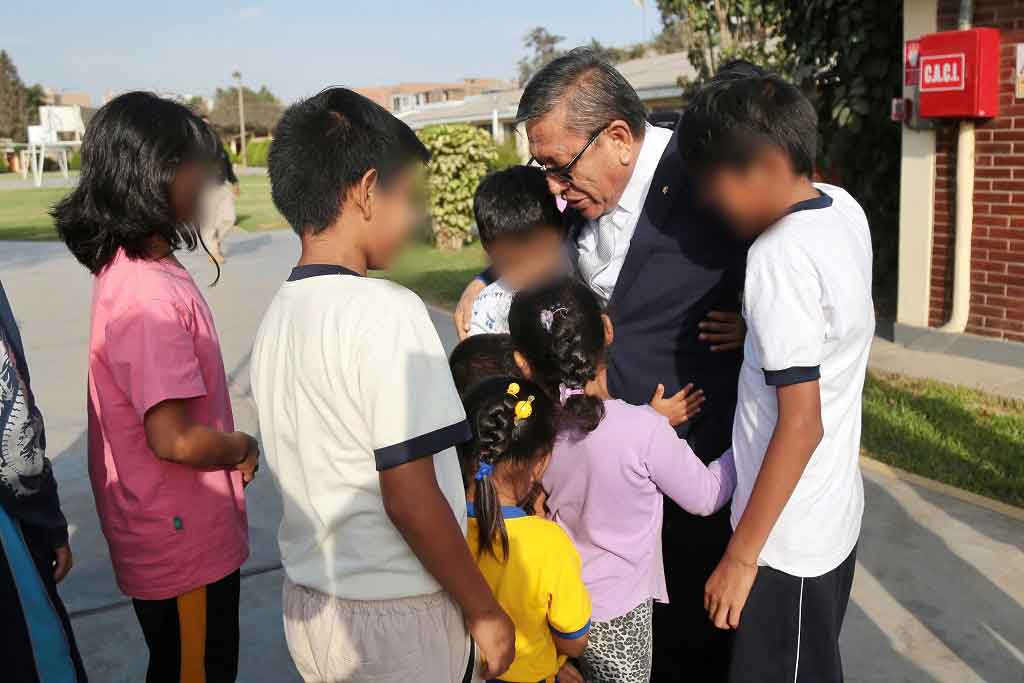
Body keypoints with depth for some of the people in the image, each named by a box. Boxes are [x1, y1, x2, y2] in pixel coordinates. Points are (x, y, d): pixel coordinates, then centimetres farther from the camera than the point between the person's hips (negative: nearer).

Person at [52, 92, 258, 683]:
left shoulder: (133, 270, 3)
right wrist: (244, 450, -10)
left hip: (180, 533, 9)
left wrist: (228, 447, 5)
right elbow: (174, 439, -27)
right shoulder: (151, 295, -27)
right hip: (183, 544, -9)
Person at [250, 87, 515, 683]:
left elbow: (323, 472, 9)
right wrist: (484, 610, -10)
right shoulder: (385, 310, -21)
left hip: (309, 605, 7)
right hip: (395, 618, -7)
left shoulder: (278, 315, 3)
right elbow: (410, 497, -21)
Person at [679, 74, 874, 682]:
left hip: (788, 540, -8)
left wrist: (741, 556, -18)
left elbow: (800, 424, -25)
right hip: (837, 516, 8)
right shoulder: (844, 207, -1)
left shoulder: (779, 259, -26)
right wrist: (750, 328, 5)